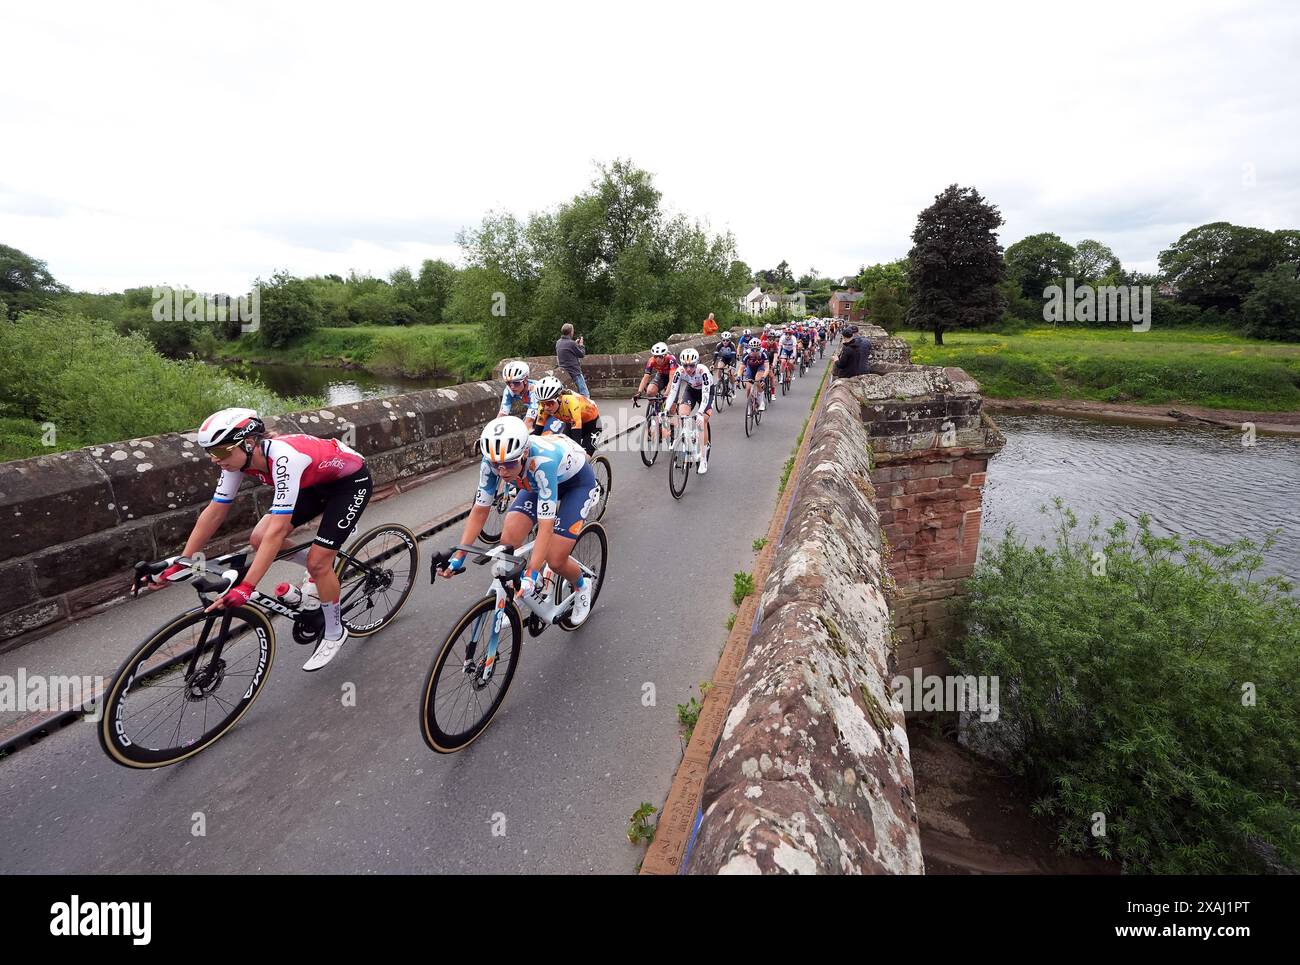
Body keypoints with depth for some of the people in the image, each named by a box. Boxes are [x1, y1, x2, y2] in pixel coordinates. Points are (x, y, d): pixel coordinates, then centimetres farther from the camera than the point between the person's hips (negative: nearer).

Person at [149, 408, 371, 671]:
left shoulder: (283, 458, -38)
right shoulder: (239, 458, -16)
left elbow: (278, 530, -41)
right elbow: (214, 512, -8)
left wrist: (245, 588, -43)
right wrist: (180, 565, -10)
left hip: (351, 480, -8)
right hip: (317, 481, 8)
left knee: (318, 563, -11)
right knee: (259, 539, -4)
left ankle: (334, 634, 12)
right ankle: (319, 571, 21)